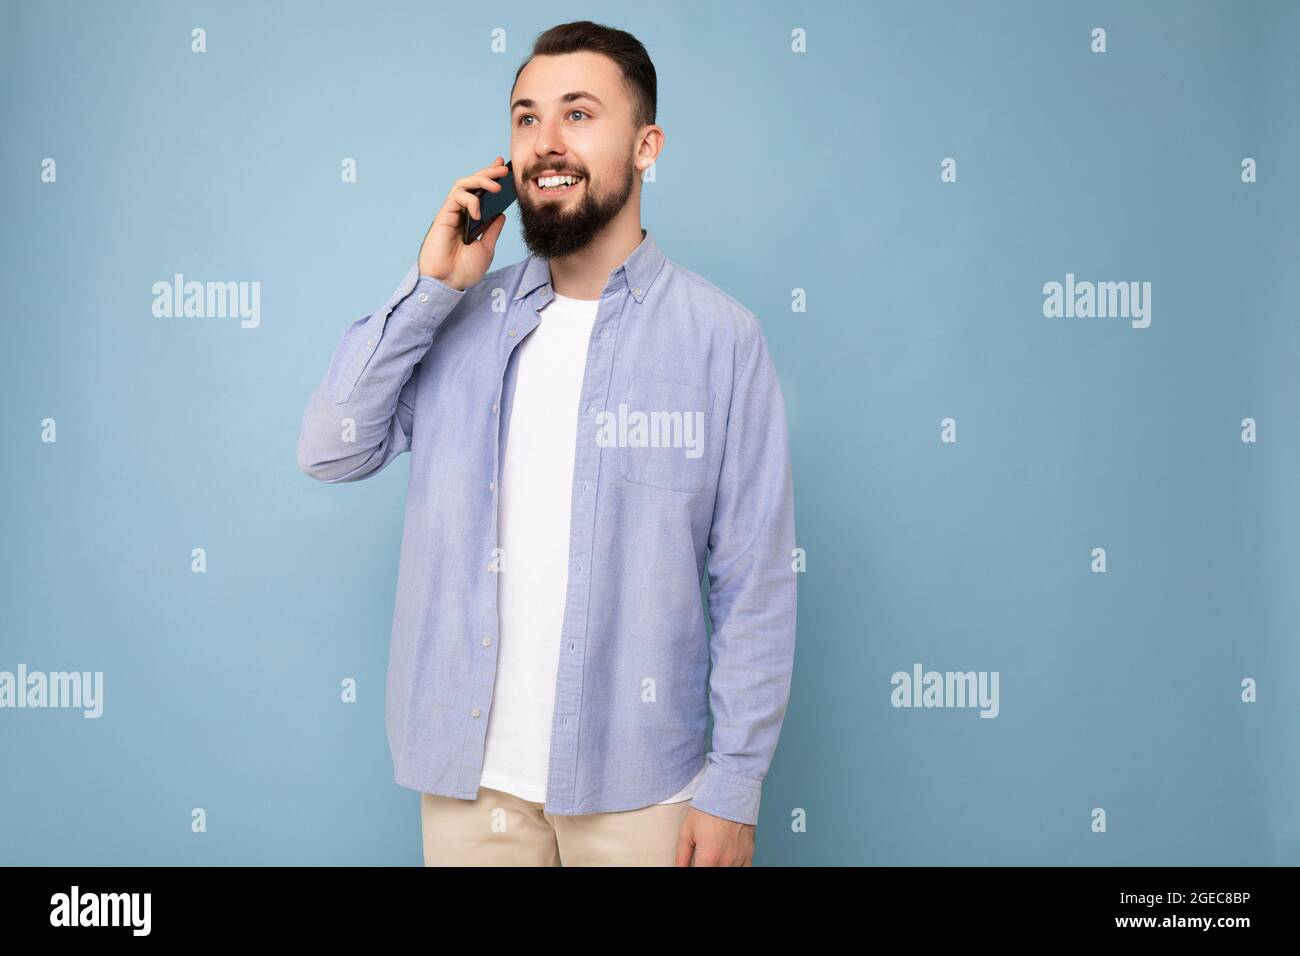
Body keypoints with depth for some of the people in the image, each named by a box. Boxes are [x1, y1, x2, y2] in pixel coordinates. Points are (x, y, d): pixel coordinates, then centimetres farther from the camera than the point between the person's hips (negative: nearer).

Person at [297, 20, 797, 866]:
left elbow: (756, 583, -8)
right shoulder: (465, 319, 2)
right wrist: (431, 289, -10)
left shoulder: (719, 336, -8)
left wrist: (736, 787, -8)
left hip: (637, 784, -2)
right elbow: (330, 453, -4)